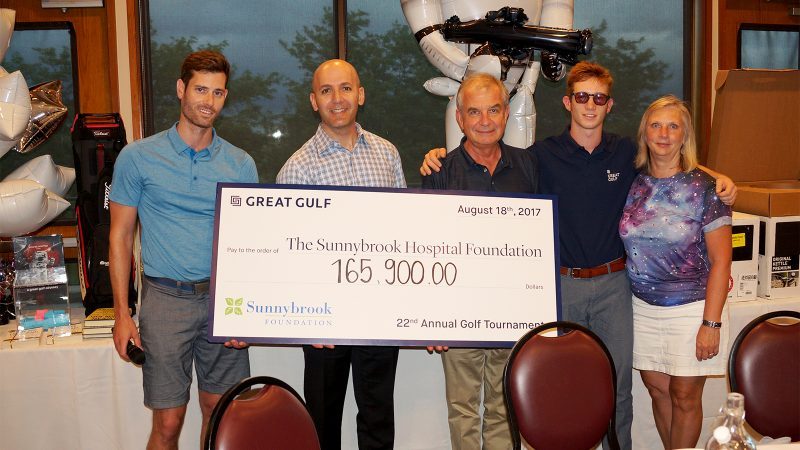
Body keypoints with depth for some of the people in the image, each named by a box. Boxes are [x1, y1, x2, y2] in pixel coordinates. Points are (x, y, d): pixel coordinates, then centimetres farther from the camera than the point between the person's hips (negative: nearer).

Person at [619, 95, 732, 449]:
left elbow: (721, 261, -10)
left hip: (691, 307, -4)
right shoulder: (633, 183, 2)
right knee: (657, 389, 13)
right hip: (643, 306, 4)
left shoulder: (703, 187, -9)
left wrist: (711, 323, -14)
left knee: (684, 395, 6)